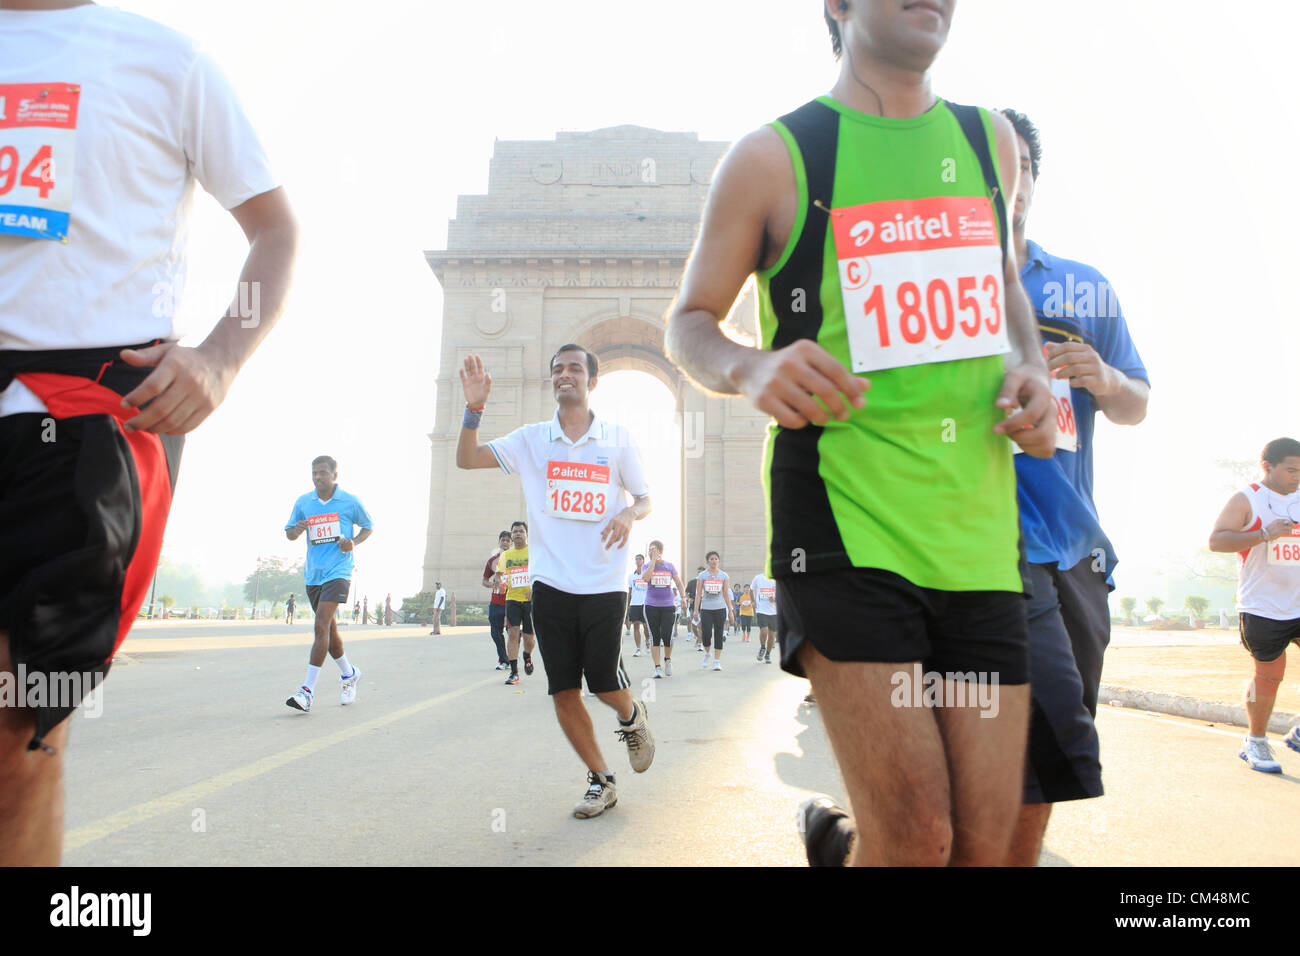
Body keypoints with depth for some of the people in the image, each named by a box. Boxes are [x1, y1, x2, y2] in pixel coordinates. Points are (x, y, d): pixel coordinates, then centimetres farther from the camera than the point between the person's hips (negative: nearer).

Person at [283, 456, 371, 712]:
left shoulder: (350, 502, -1)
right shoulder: (303, 503, 7)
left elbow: (368, 526, 13)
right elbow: (289, 531, 15)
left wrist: (354, 542, -7)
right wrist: (296, 531, -9)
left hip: (338, 571, -5)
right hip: (313, 574, 5)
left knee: (322, 626, -18)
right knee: (328, 628, 14)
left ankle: (307, 691, -20)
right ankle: (349, 674, 36)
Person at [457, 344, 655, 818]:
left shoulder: (617, 439, 3)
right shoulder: (532, 439, 6)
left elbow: (645, 498, 10)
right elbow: (467, 458, 0)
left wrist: (629, 513, -13)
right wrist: (474, 408, -16)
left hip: (603, 584, -2)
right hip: (550, 582, 2)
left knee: (606, 684, -3)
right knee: (563, 692, 3)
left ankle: (632, 717, 35)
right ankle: (600, 781, 22)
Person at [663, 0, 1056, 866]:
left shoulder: (991, 141, 14)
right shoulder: (775, 157, 0)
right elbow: (689, 323, 5)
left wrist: (1033, 369, 9)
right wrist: (751, 369, -18)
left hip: (979, 534, 5)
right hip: (843, 525, -5)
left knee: (984, 844, 5)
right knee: (917, 839, -11)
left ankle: (834, 836, 33)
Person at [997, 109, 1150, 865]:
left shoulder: (1088, 290, 15)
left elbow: (1138, 408, 17)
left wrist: (1105, 379, -5)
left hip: (1075, 544, 6)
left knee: (1042, 768, 12)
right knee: (1046, 753, -18)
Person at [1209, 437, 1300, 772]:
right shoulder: (1246, 500, -4)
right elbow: (1216, 540, -13)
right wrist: (1265, 534, -22)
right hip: (1263, 606, -5)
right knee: (1269, 674, 2)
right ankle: (1256, 742, 20)